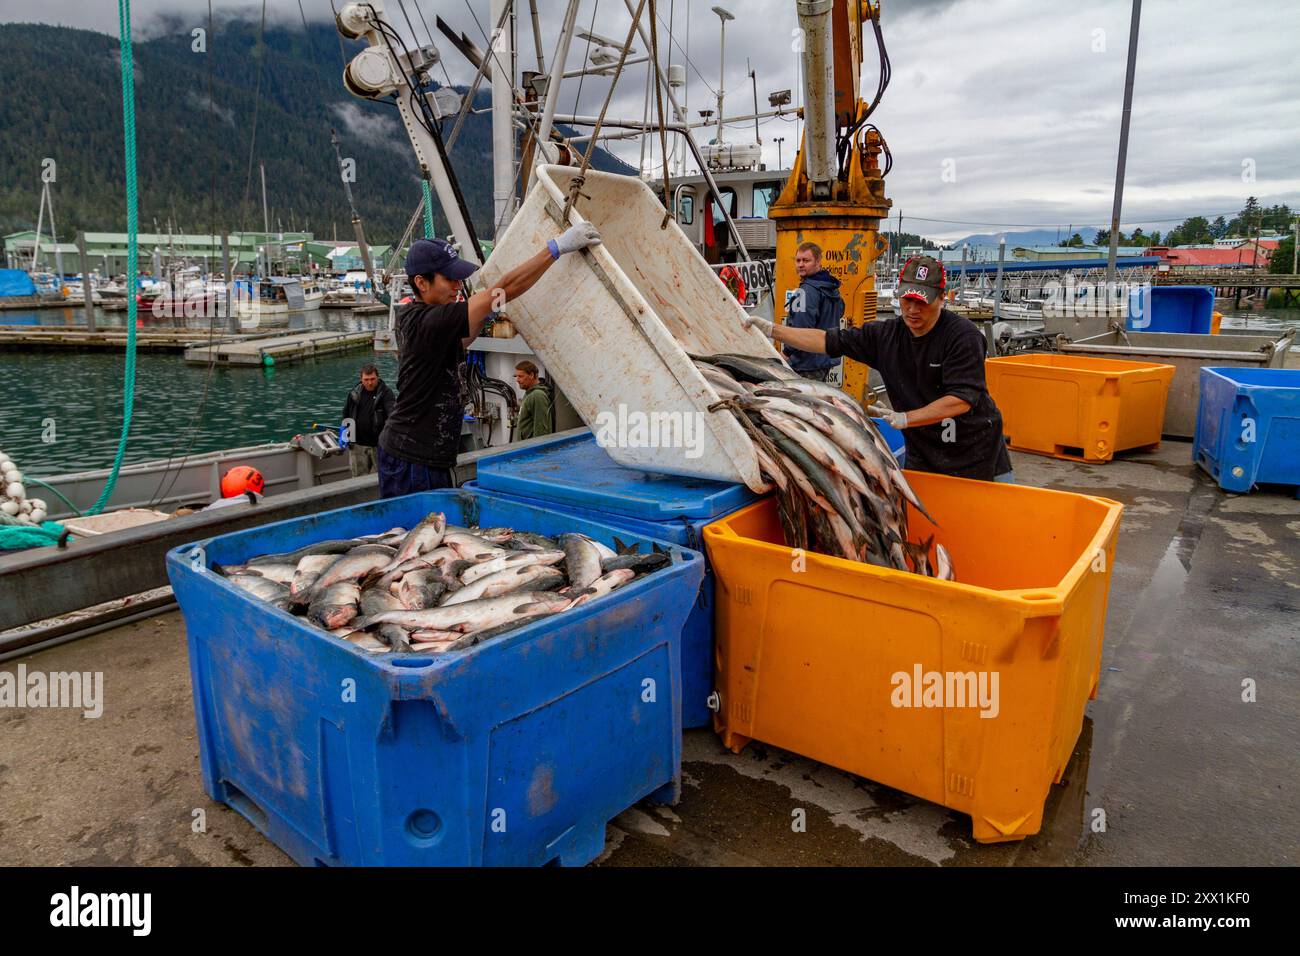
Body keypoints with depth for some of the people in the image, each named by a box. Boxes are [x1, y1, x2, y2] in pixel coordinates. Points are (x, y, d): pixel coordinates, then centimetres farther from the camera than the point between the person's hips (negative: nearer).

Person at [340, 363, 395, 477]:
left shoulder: (385, 392, -6)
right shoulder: (354, 393, 7)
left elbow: (392, 412, -21)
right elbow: (345, 414, 20)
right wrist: (344, 432, 9)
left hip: (379, 445, -3)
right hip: (357, 444, 3)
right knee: (358, 478, 9)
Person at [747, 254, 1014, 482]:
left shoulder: (962, 335, -17)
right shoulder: (886, 335, -3)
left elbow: (962, 399, -23)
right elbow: (828, 341, -3)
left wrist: (905, 418, -30)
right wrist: (772, 330, -9)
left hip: (976, 453, -4)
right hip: (922, 455, 4)